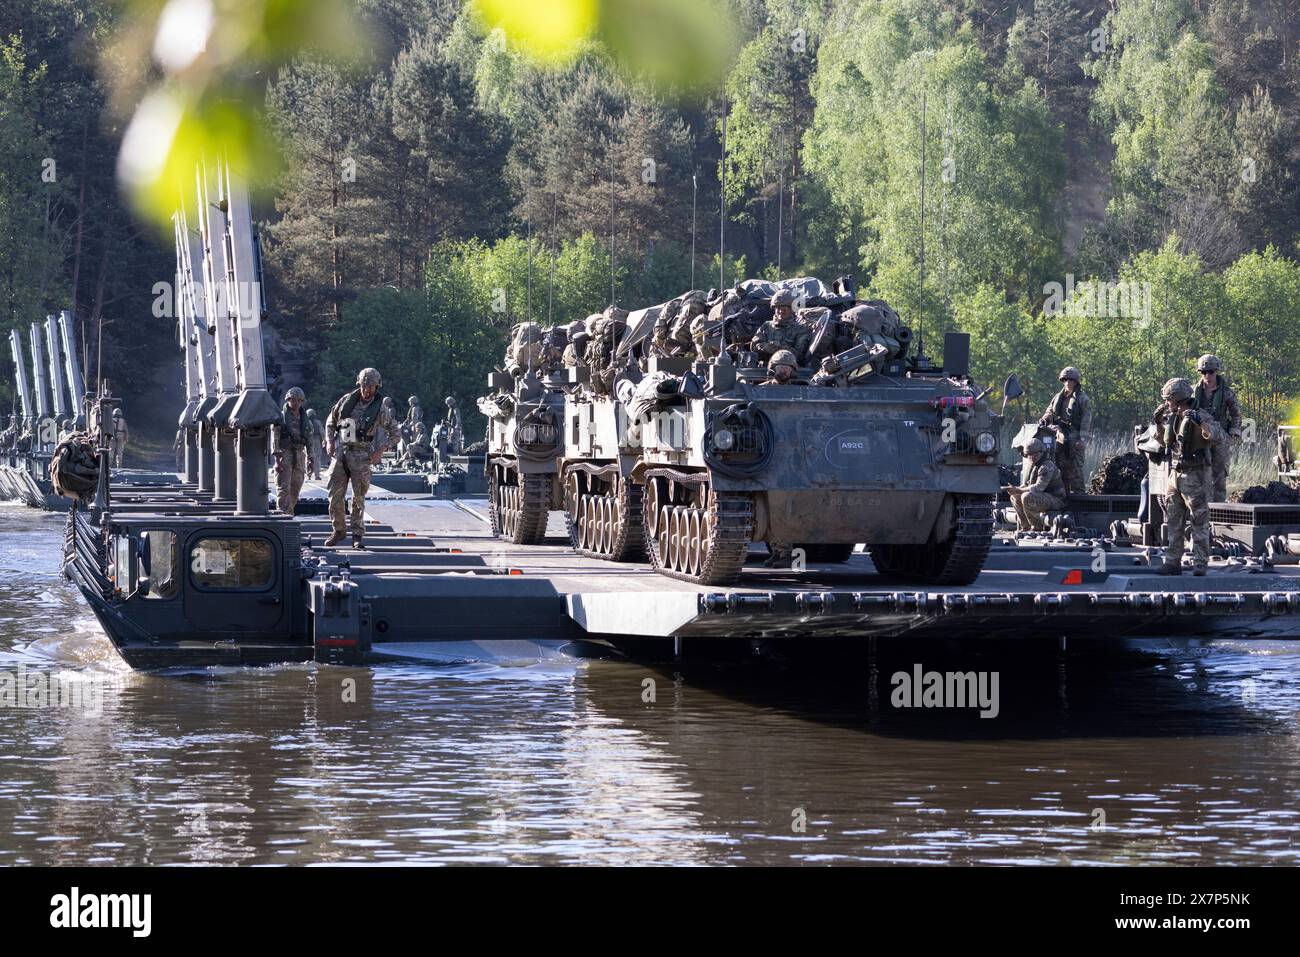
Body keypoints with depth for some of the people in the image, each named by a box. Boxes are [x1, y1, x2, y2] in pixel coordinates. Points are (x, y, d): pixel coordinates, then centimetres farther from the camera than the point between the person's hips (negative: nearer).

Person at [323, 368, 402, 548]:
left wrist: (381, 449, -10)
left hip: (361, 456, -3)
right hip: (340, 452, 3)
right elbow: (331, 421, 17)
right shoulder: (347, 400, 3)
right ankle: (338, 530, 13)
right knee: (335, 494, -1)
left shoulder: (380, 409, -4)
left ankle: (358, 535, 7)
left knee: (358, 497, -1)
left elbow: (395, 433, 3)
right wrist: (330, 441, 2)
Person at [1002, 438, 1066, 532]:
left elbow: (1038, 488, -28)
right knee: (1015, 496, 10)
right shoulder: (1030, 465, 10)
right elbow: (1025, 485, 14)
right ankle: (1025, 527, 10)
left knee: (1027, 497, -30)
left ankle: (1037, 527, -18)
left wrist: (1018, 490, -27)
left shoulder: (1047, 466, -21)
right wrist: (1015, 489, -9)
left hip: (1056, 500, -10)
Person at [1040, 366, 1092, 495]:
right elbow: (1050, 412, 19)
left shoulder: (1082, 398, 0)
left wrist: (1082, 438, -14)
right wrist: (1045, 419, -6)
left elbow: (1086, 420, -6)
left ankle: (1077, 493, -5)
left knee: (1075, 468, -7)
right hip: (1060, 437, 6)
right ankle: (1065, 493, 12)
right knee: (1062, 467, 7)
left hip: (1074, 439, -6)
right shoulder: (1058, 397, 16)